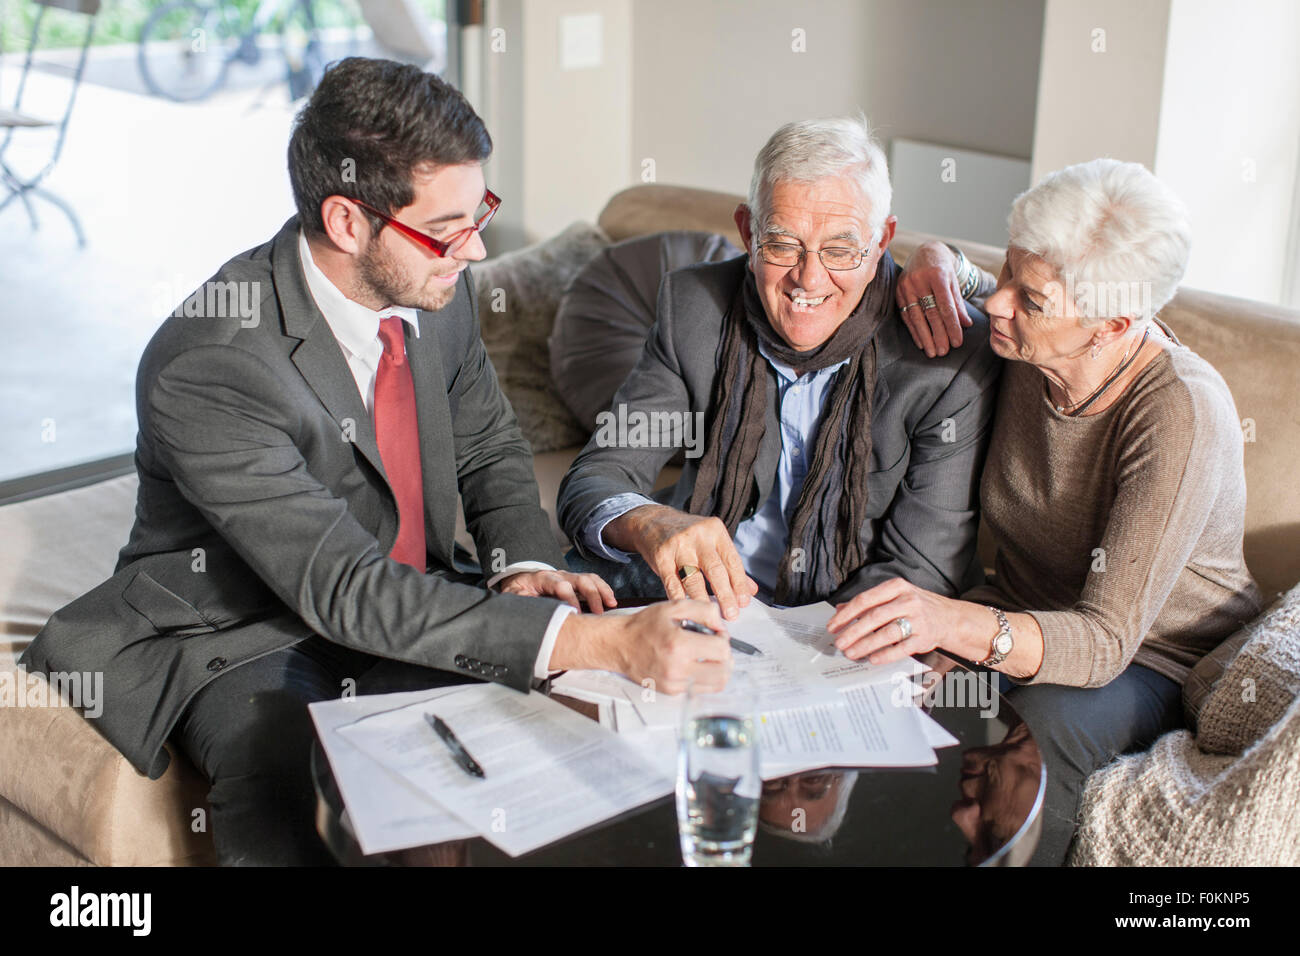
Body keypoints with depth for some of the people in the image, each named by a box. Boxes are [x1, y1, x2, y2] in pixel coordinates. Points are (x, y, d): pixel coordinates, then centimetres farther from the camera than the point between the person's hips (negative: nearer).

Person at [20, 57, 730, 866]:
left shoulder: (435, 289, -6)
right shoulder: (207, 370, -28)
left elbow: (491, 450, 10)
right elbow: (346, 593, -32)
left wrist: (528, 564, -13)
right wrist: (598, 641, -40)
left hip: (413, 605, 6)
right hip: (245, 641, -5)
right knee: (300, 815, -34)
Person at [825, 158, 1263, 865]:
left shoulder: (1182, 413, -29)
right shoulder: (1024, 347, -11)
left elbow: (1106, 640, -34)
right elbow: (938, 258, 14)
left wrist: (955, 622, -52)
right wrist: (933, 270, -12)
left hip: (1157, 658, -5)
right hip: (1025, 611, 5)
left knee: (1043, 725, -37)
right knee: (882, 674, -23)